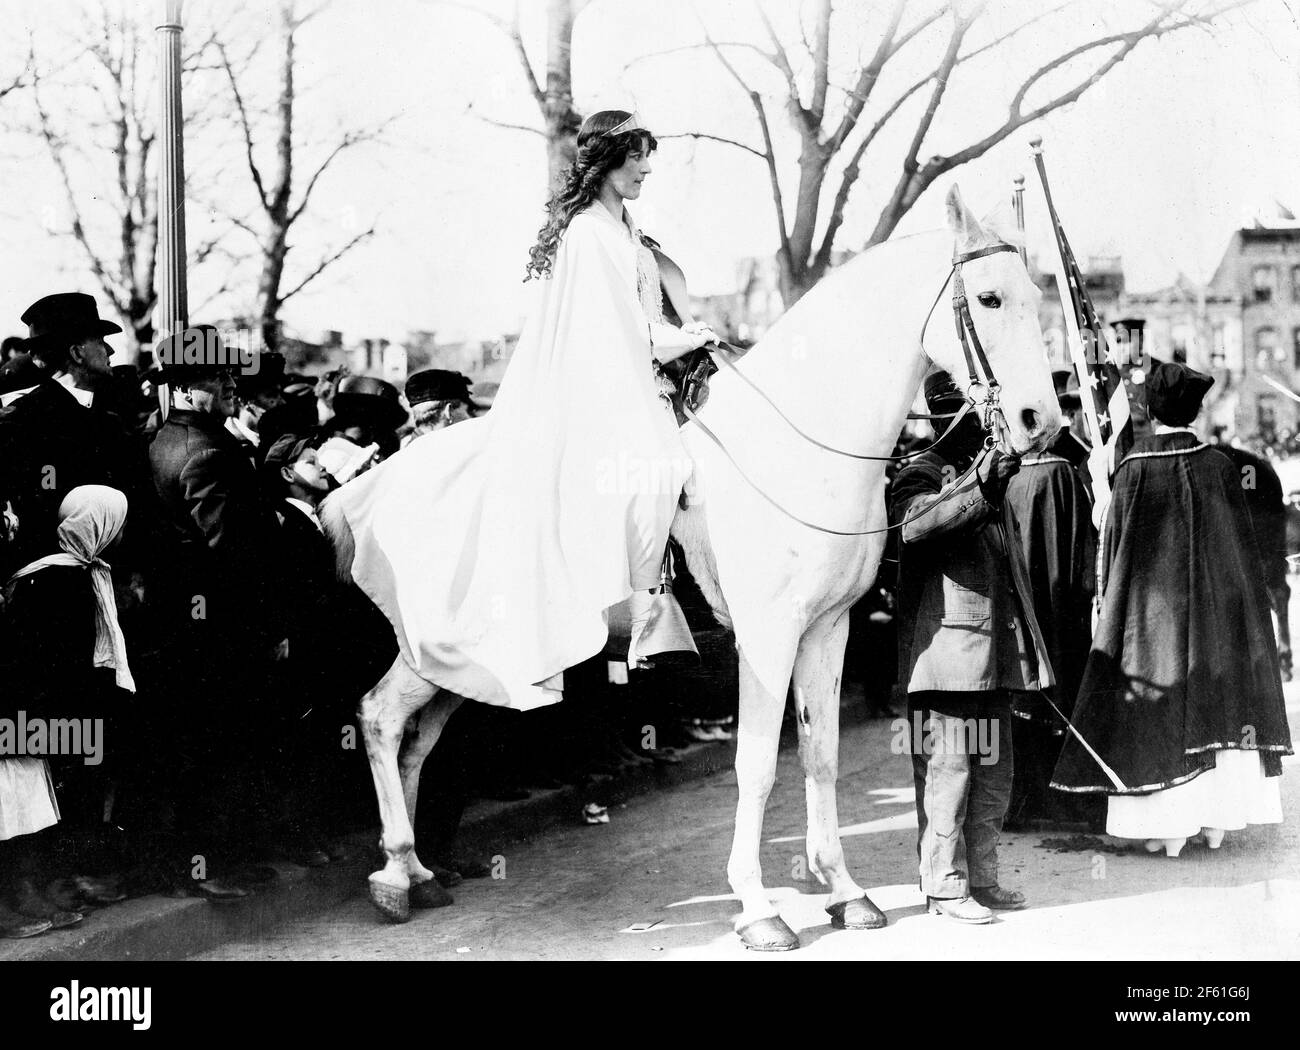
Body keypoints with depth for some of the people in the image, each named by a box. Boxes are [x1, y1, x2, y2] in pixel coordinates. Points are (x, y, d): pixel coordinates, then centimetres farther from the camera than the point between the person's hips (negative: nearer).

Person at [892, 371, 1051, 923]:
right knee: (947, 769, -6)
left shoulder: (988, 471, 21)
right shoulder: (922, 473, -5)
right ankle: (944, 886, 1)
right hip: (947, 646, -9)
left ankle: (980, 877, 23)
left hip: (994, 649, 9)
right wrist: (979, 487, -37)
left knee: (994, 773, 13)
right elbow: (914, 525, -28)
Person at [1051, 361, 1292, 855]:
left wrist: (1111, 602, 6)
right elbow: (1243, 545, 4)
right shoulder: (1219, 466, -2)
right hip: (1214, 605, 3)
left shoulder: (1134, 468, -11)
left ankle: (1167, 824, 2)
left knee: (1157, 705, 3)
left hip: (1150, 605, -2)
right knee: (1216, 700, 11)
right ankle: (1216, 818, 12)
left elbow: (1113, 541, -5)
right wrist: (1230, 597, 15)